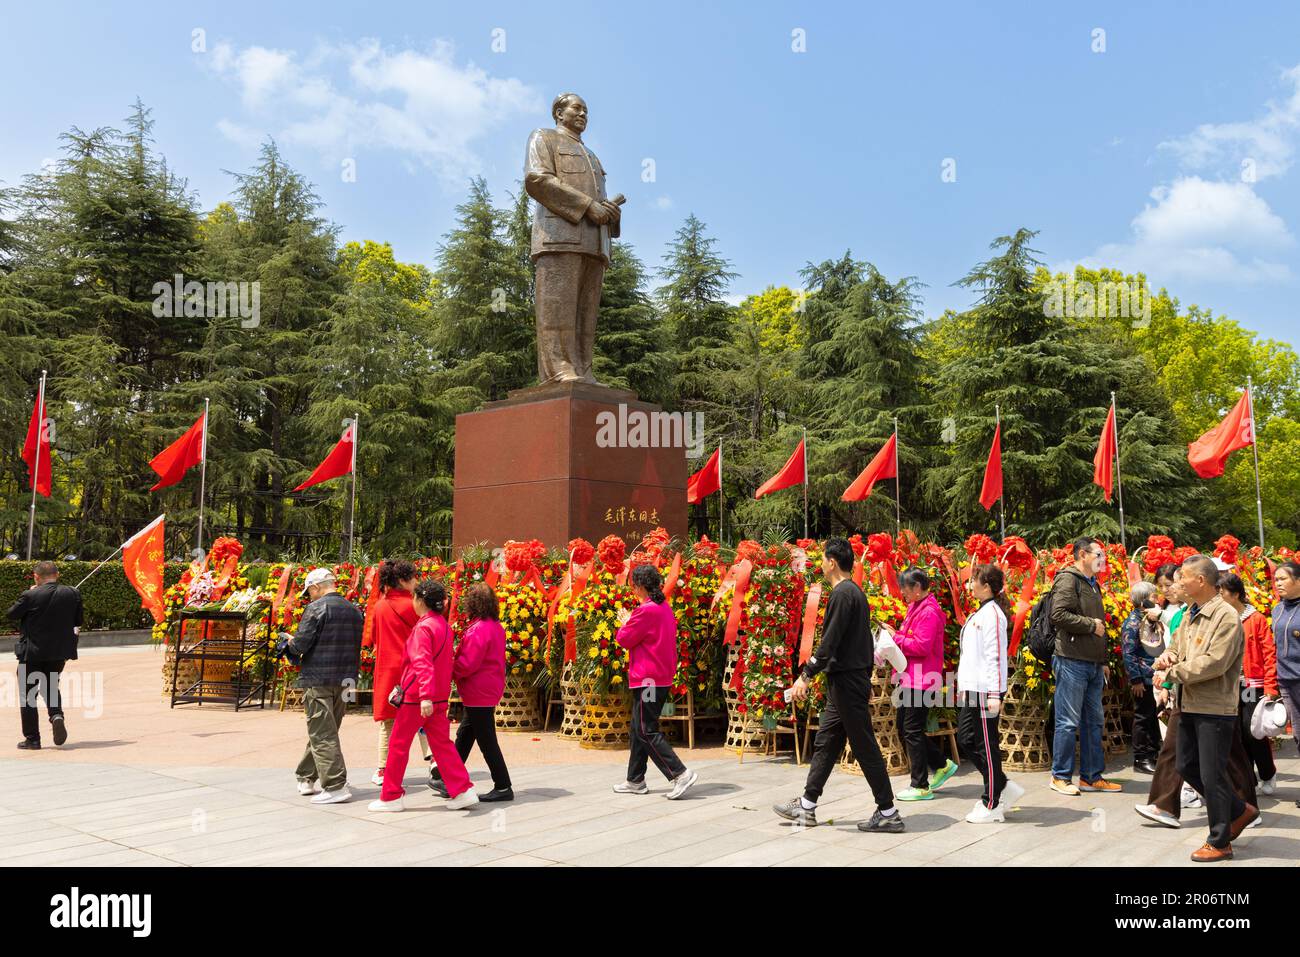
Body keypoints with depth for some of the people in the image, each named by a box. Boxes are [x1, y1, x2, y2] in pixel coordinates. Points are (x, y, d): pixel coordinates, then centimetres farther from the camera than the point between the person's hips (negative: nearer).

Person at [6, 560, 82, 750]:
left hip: (32, 652, -4)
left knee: (28, 695, 9)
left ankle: (32, 738, 11)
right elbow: (78, 621, 4)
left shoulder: (31, 596, -17)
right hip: (60, 652, 4)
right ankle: (56, 715, -3)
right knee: (50, 685, 24)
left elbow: (12, 613, -1)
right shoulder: (73, 594, -5)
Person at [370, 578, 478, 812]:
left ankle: (390, 797, 15)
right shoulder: (443, 625, 11)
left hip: (416, 696, -8)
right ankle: (463, 791, 3)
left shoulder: (423, 627, -17)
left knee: (398, 744, 6)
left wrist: (425, 696, -32)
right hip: (439, 696, 8)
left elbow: (422, 663, -26)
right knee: (442, 743, 10)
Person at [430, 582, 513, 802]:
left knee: (487, 742, -2)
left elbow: (467, 664, -21)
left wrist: (448, 671, -4)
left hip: (479, 693, -10)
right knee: (464, 737, 18)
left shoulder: (479, 629, -20)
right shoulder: (496, 626, 10)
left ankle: (503, 787, 4)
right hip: (489, 690, 10)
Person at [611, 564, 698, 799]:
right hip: (663, 678, 10)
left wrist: (624, 623, 5)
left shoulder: (646, 610, -18)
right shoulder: (664, 607, 12)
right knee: (640, 729, 16)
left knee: (646, 731, -7)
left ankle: (680, 774, -12)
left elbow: (625, 639, -10)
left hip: (648, 680, -10)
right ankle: (635, 780, 22)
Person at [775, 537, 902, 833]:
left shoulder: (842, 594, -16)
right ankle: (806, 807, 20)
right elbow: (866, 641, 19)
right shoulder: (856, 592, 15)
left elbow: (829, 642, -22)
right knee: (825, 742, 13)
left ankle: (888, 813, 5)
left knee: (865, 747, -3)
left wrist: (806, 675, -18)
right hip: (852, 681, 10)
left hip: (847, 683, -10)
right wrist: (866, 680, 22)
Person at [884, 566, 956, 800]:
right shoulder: (915, 607, 16)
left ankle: (921, 786, 6)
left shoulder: (929, 612, -16)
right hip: (910, 678, 10)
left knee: (912, 731, -4)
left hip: (921, 681, -10)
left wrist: (896, 637, -14)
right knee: (904, 728, 15)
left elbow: (921, 646, -22)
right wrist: (896, 635, 4)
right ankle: (942, 765, 28)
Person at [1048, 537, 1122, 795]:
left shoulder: (1093, 585, 22)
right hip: (1072, 662, -10)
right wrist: (1091, 624, -12)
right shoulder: (1068, 579, -9)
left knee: (1093, 722, 12)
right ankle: (1060, 777, 4)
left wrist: (1103, 661, 24)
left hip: (1093, 665, 10)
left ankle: (1092, 777, 20)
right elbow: (1059, 615, -22)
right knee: (1068, 722, -4)